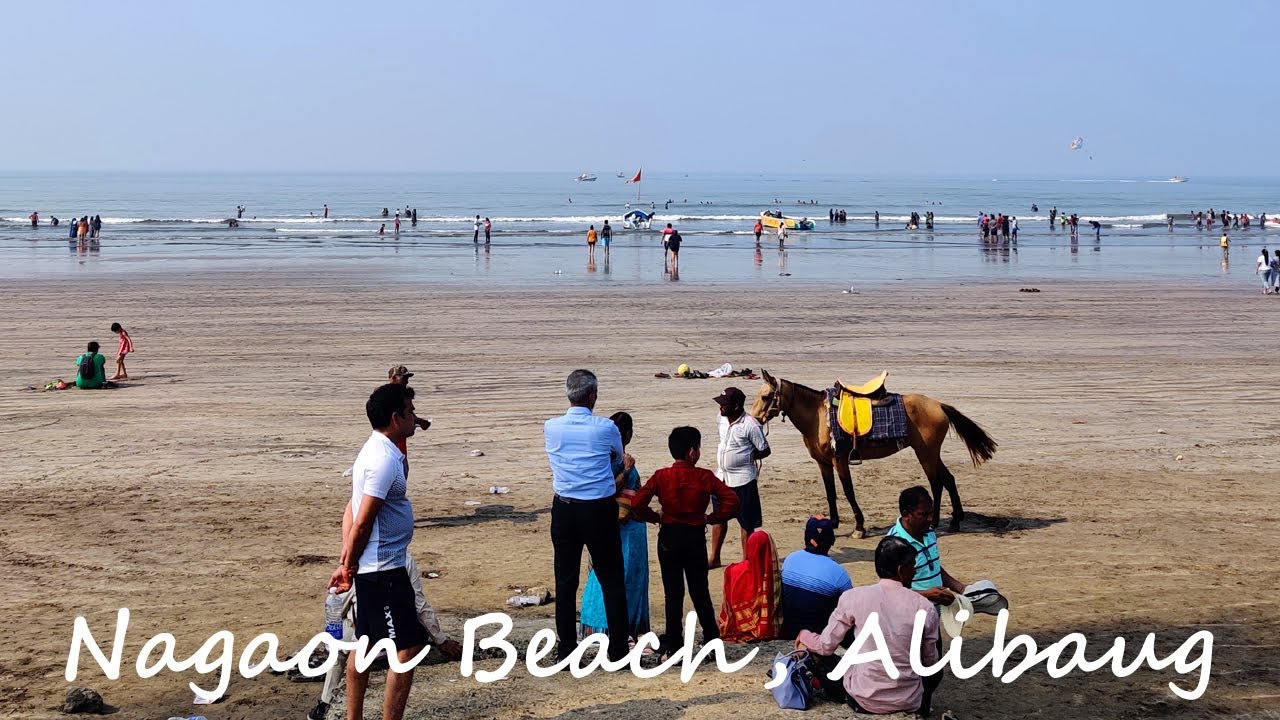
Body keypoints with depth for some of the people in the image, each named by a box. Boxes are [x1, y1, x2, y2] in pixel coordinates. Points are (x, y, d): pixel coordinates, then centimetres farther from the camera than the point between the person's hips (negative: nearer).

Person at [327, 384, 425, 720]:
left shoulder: (376, 450, 11)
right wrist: (350, 565, -6)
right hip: (384, 569, -10)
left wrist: (348, 561, 8)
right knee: (409, 647, -6)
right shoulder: (385, 460, -21)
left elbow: (353, 510, 12)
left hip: (370, 569, 10)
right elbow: (363, 522, -20)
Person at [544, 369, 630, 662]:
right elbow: (618, 458, 12)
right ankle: (618, 651, 9)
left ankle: (565, 650, 14)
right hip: (600, 510, -3)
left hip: (564, 509, 3)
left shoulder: (551, 428, -2)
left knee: (565, 581, 10)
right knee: (612, 581, 7)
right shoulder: (606, 428, -9)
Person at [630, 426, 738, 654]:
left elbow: (637, 502, -14)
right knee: (700, 590, 13)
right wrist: (710, 518, 0)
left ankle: (674, 644, 8)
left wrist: (655, 517, 2)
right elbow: (731, 501, -12)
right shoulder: (704, 477, -7)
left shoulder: (661, 476, -7)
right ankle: (711, 639, 18)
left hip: (669, 537, 0)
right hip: (696, 537, 0)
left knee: (673, 592, 6)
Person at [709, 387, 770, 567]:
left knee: (746, 523, 6)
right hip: (721, 477, 7)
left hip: (742, 479, -7)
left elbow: (765, 451, -13)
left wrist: (746, 457, -9)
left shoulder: (751, 425, -21)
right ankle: (714, 558, 29)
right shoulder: (721, 418, -1)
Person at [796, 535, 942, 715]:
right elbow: (930, 662, 4)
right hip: (910, 703, 1)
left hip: (865, 700, -1)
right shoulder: (925, 608, -8)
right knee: (935, 671, 33)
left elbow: (826, 646, -1)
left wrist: (804, 635, 21)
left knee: (817, 651, 20)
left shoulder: (854, 597, -11)